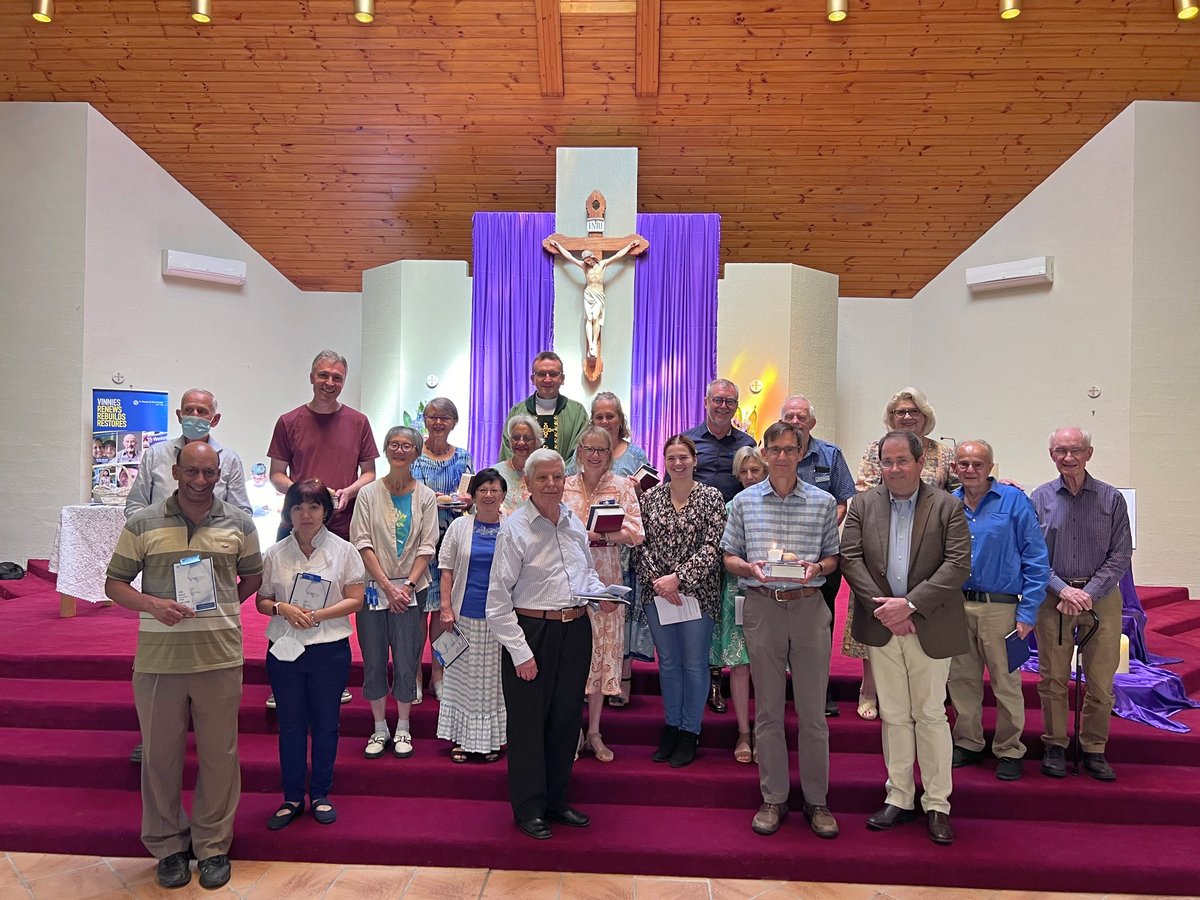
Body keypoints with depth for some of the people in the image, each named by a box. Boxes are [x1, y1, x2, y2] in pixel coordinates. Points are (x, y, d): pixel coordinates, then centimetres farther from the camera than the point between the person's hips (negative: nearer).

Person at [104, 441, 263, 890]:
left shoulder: (239, 524, 4)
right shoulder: (142, 524, 1)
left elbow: (252, 577, 16)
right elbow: (114, 584, 4)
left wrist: (220, 608, 4)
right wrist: (152, 605, -14)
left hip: (220, 658, 0)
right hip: (158, 660, 0)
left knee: (219, 754, 9)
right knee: (161, 755, 12)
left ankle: (213, 846, 27)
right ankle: (167, 845, 31)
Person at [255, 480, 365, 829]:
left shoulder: (343, 551, -3)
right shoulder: (275, 554, 3)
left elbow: (355, 599, -6)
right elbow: (262, 601, 7)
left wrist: (317, 615, -18)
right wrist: (283, 608, -15)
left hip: (330, 650, -1)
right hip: (284, 650, 2)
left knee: (325, 724, 9)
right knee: (290, 725, 11)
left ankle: (320, 794, 25)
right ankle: (292, 797, 26)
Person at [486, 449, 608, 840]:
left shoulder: (574, 523, 8)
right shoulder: (514, 528, -11)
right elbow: (498, 601, -11)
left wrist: (601, 592, 0)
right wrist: (520, 652, -13)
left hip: (576, 630, 6)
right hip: (531, 632, -5)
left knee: (566, 718, 15)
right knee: (529, 722, 5)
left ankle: (556, 800, 32)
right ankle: (529, 809, 23)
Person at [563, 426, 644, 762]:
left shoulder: (622, 487, 4)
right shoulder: (564, 487, 7)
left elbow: (635, 533, -4)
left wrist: (599, 534, -18)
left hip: (606, 577, 0)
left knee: (602, 648, 5)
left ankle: (594, 731, 18)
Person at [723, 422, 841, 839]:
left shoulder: (824, 502, 5)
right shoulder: (744, 501, 5)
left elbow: (834, 556, 9)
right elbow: (729, 556, 8)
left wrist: (817, 567, -12)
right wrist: (751, 567, -12)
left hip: (809, 606, 0)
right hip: (762, 607, 1)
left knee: (813, 711, 6)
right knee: (768, 710, 9)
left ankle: (817, 800, 20)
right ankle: (773, 799, 21)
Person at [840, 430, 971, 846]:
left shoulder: (947, 506, -3)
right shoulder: (863, 505, 4)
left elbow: (958, 565, -11)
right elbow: (850, 559, -2)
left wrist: (911, 604, -18)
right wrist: (880, 606, -13)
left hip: (929, 628, -2)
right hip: (882, 627, 2)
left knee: (931, 715, 7)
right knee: (893, 716, 12)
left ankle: (937, 804, 21)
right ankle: (899, 798, 26)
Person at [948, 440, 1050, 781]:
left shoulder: (1014, 500, -5)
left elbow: (1036, 560, -6)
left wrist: (1027, 612, -10)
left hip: (1000, 606, -4)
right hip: (956, 606, 4)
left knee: (1006, 683, 4)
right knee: (961, 680, 13)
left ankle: (1009, 751, 23)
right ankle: (968, 743, 30)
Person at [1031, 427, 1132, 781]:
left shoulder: (1111, 498, 2)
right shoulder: (1040, 498, 2)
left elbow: (1121, 554, 0)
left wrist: (1089, 593, -11)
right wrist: (1063, 590, -13)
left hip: (1101, 597, 0)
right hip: (1053, 598, 0)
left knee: (1101, 681, 4)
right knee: (1053, 678, 5)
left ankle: (1094, 749, 20)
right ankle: (1054, 746, 19)